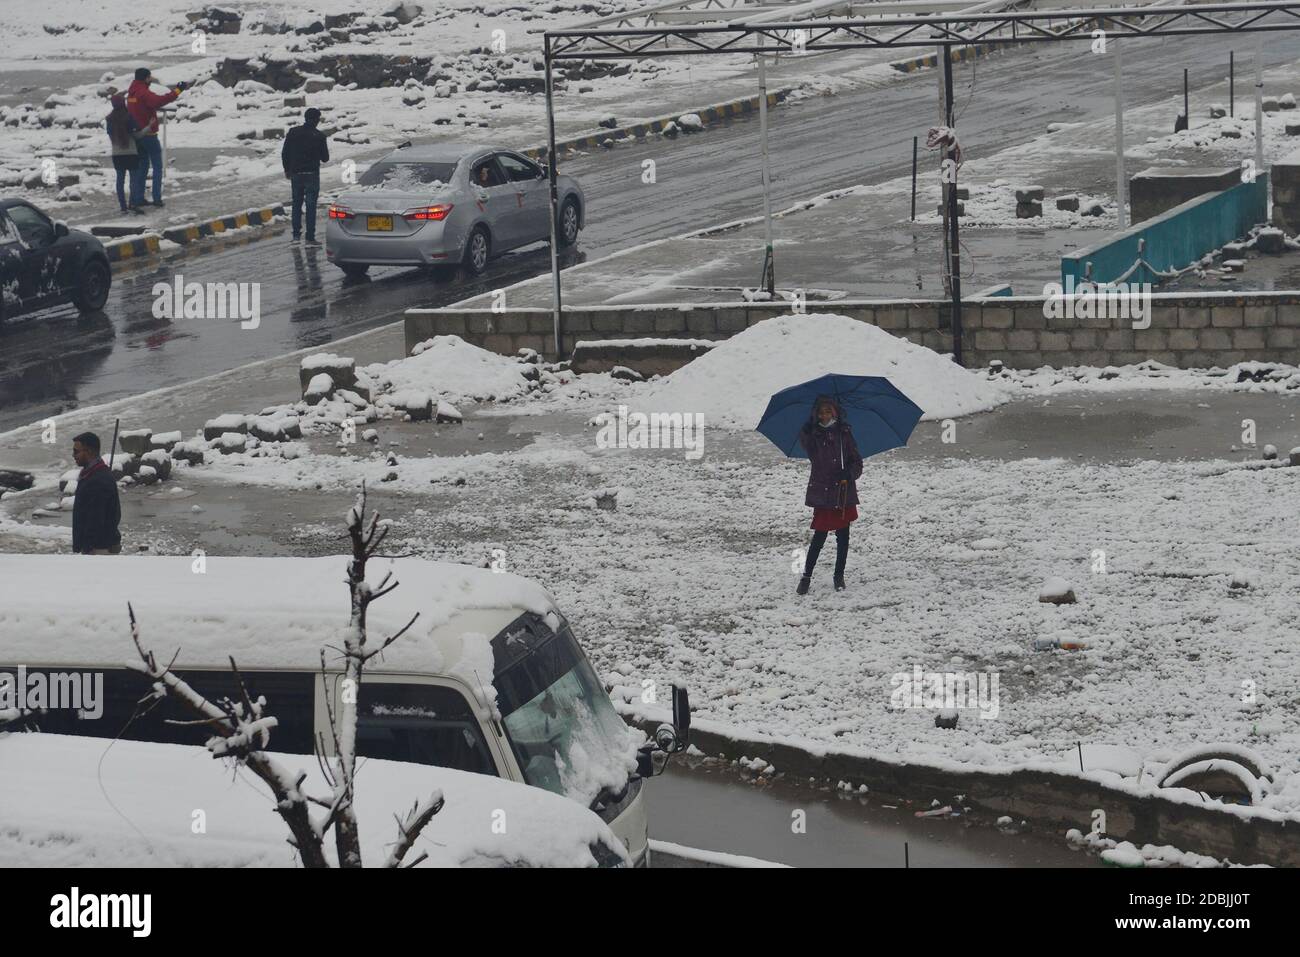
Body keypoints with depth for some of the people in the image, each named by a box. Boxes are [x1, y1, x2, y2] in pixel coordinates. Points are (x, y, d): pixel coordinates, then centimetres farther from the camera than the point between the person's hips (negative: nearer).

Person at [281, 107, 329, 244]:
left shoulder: (293, 132, -1)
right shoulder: (319, 136, -10)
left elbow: (284, 153, 4)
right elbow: (325, 158, -5)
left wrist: (287, 170, 17)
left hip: (296, 174, 3)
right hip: (312, 174, -3)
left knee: (297, 203, 15)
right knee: (311, 206, 0)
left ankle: (296, 234, 13)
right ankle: (310, 237, -3)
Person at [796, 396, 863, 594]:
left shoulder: (844, 433, 4)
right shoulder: (814, 434, 2)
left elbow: (856, 461, 4)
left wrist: (849, 474, -14)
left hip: (844, 493, 2)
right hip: (822, 493, -2)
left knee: (843, 536, 7)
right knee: (820, 535, -4)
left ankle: (839, 576, 19)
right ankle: (806, 576, 5)